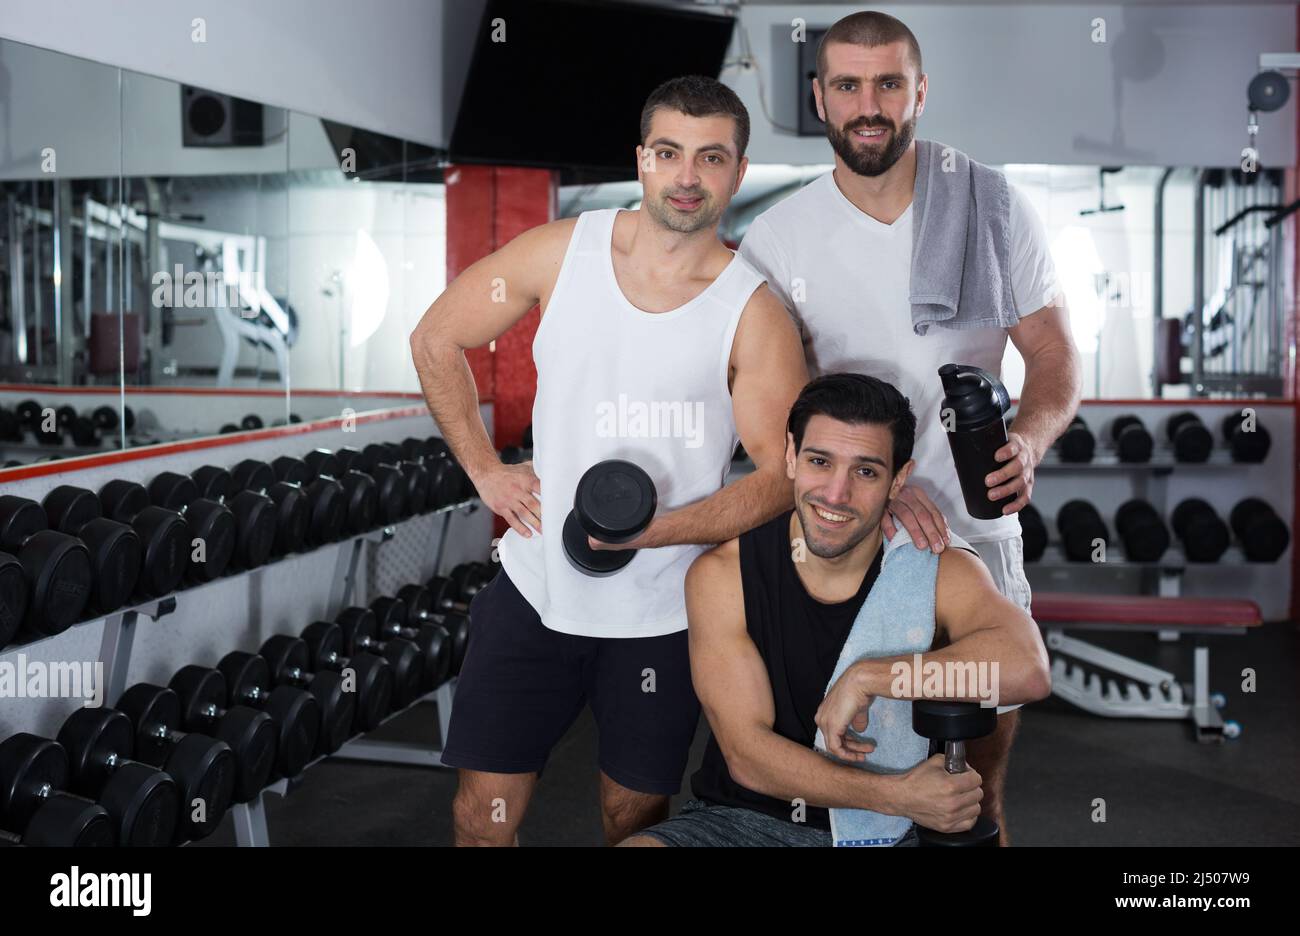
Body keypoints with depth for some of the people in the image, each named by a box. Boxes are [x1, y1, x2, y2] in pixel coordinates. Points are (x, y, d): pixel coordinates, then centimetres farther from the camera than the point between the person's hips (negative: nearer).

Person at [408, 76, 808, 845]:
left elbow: (781, 474, -12)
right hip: (536, 587, 2)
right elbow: (436, 341, 8)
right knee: (484, 816, 8)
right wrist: (485, 470, 1)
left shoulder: (754, 313, -11)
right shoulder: (561, 252, -3)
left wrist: (650, 529, -24)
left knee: (635, 819, 15)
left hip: (663, 614, -1)